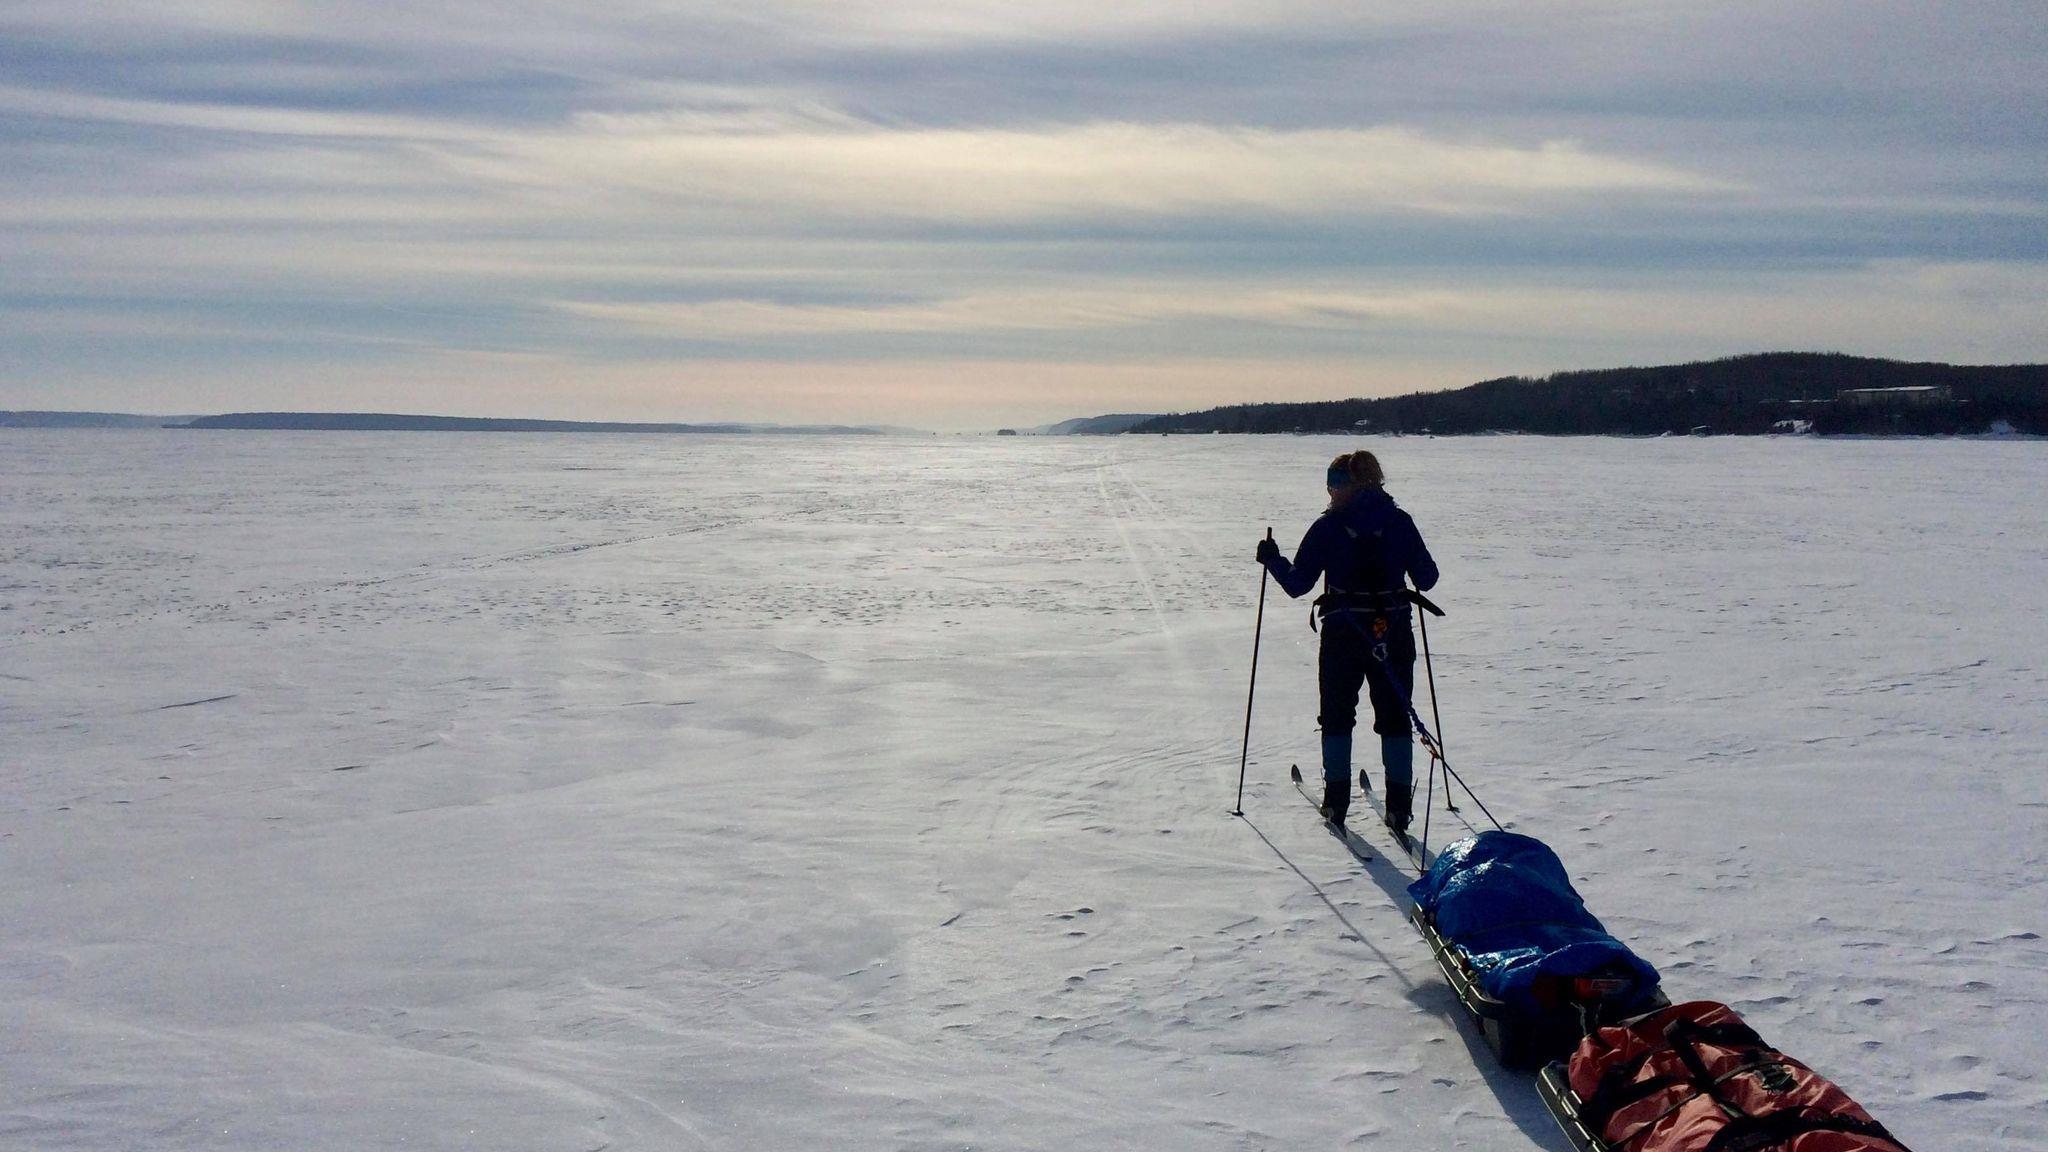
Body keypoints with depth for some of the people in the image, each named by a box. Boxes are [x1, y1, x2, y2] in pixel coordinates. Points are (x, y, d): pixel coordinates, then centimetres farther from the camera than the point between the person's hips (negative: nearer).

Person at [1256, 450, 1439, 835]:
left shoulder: (1329, 525, -8)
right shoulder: (1399, 521, -1)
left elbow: (1297, 583, -6)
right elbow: (1426, 579, 4)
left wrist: (1272, 559, 12)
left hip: (1342, 635, -2)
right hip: (1394, 636, 2)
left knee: (1337, 716, 15)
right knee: (1395, 717, 12)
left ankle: (1336, 801, 17)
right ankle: (1399, 807, 9)